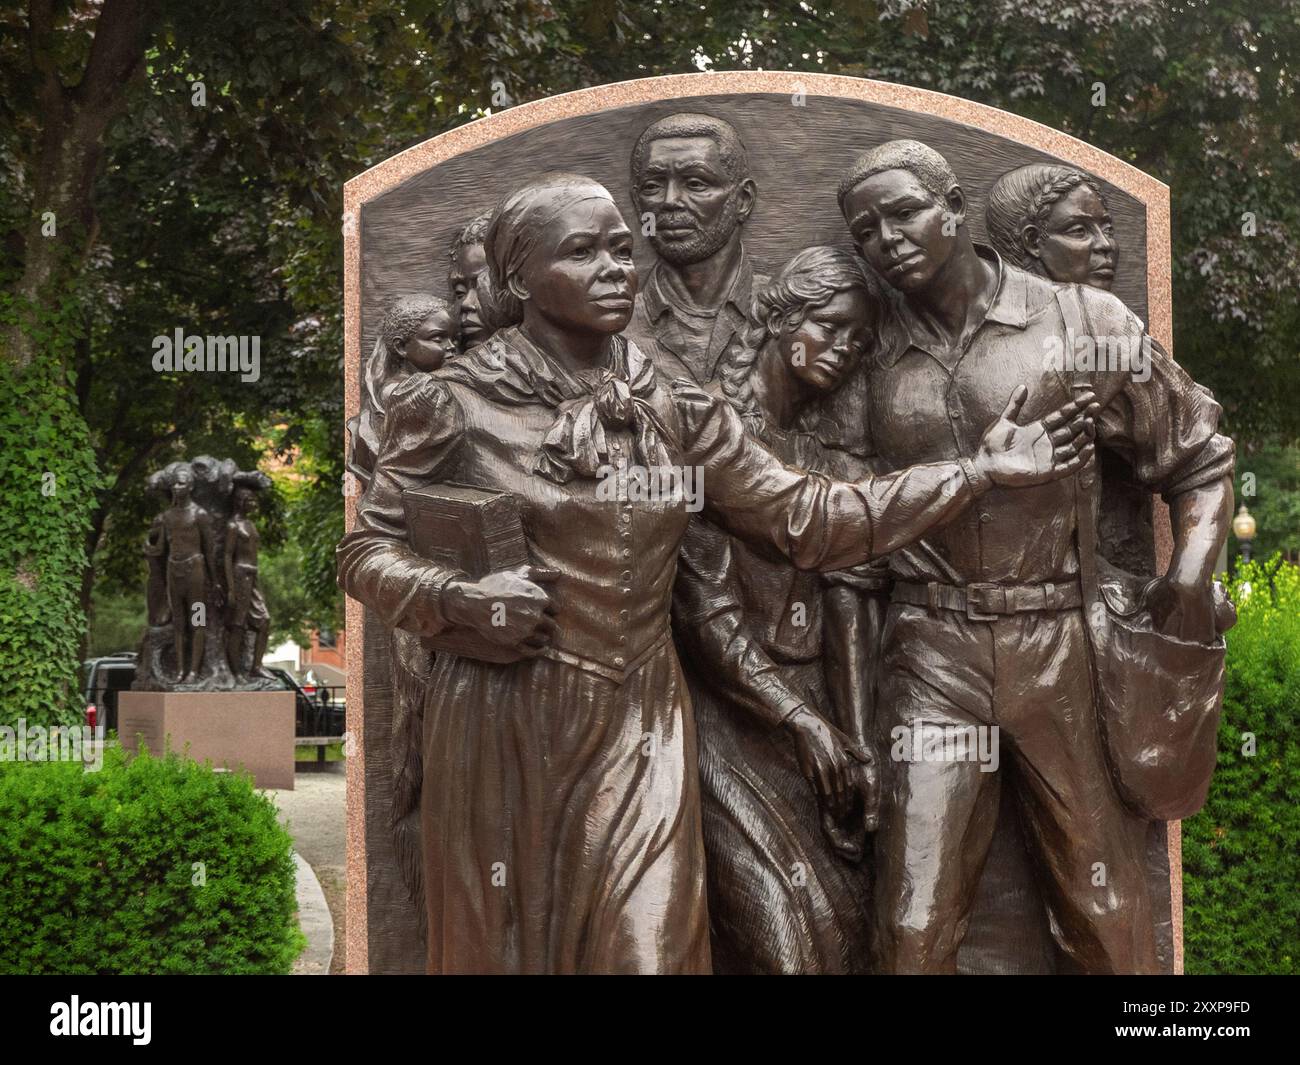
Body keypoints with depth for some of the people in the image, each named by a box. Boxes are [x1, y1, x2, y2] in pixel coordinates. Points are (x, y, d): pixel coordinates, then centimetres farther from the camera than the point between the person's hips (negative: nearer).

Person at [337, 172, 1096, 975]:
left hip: (639, 730, 3)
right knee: (500, 948, 9)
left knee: (650, 948, 0)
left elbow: (810, 517, 5)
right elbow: (368, 552, 2)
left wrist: (981, 471, 2)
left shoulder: (678, 415, 6)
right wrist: (459, 598, -18)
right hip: (502, 726, -2)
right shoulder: (455, 405, -4)